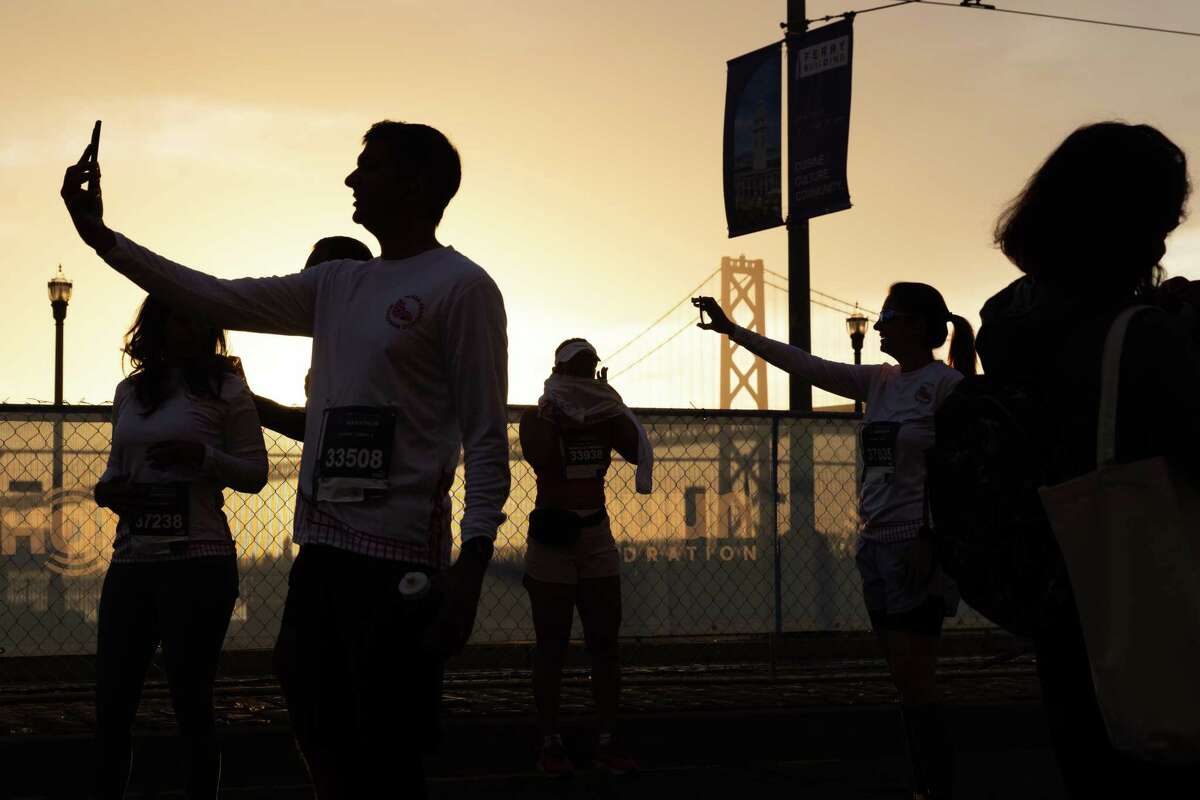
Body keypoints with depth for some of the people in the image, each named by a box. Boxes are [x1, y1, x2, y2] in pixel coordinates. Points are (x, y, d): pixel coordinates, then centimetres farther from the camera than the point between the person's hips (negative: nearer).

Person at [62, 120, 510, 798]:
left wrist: (470, 568, -19)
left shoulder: (461, 287, -5)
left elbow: (486, 439, -10)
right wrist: (100, 235, 16)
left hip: (397, 559, -8)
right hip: (320, 551, 8)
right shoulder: (335, 286, 17)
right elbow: (220, 300, 18)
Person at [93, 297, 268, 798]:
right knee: (111, 706, 4)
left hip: (198, 564, -5)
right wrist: (107, 490, 1)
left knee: (191, 704, -2)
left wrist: (204, 457, -18)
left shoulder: (224, 389, 0)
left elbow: (255, 474, -1)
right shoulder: (130, 392, 13)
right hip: (130, 564, 5)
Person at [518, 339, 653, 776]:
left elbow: (636, 450, -8)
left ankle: (607, 740, 7)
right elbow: (538, 456, -22)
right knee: (552, 644, -1)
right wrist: (554, 408, -16)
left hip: (597, 535, 4)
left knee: (605, 641, 2)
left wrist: (611, 403, -9)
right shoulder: (538, 416, -4)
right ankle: (550, 742, 3)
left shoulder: (604, 418, 7)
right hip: (552, 533, -4)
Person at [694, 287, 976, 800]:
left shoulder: (947, 383, -8)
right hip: (876, 544, 8)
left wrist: (930, 538, -20)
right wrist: (731, 329, 15)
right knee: (906, 676, 7)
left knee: (911, 672, -10)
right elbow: (803, 364, 15)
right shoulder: (880, 382, 13)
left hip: (918, 546, -8)